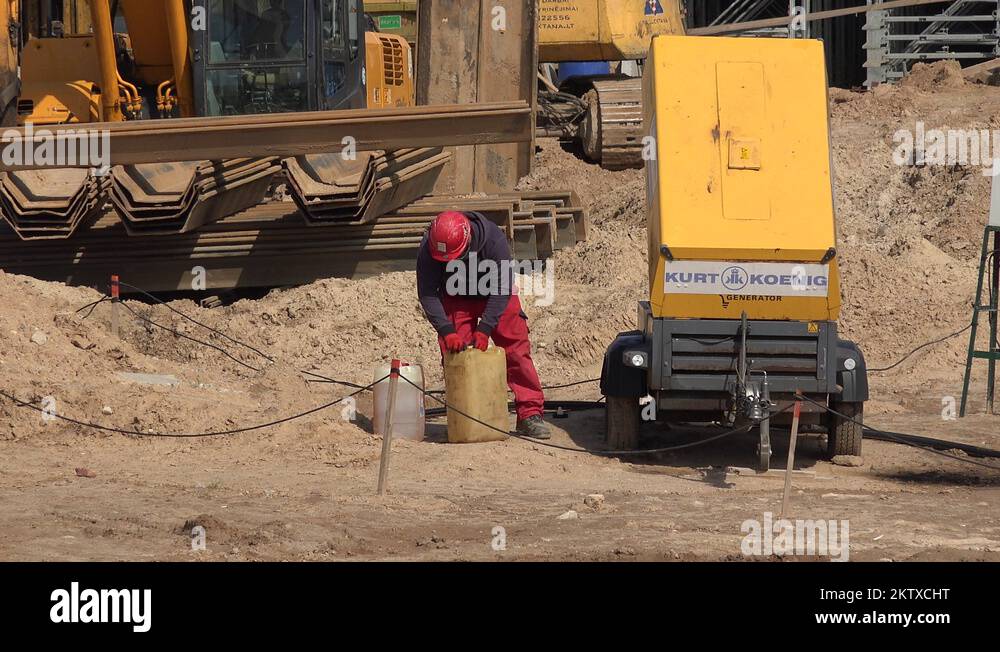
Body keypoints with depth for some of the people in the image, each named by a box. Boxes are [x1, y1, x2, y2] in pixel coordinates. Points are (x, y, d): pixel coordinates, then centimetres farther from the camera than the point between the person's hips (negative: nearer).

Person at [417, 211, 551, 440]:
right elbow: (427, 294, -22)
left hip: (495, 295, -1)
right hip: (456, 298, 1)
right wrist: (447, 331, -32)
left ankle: (530, 414, -8)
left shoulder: (494, 239, -34)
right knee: (455, 351, -9)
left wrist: (484, 329, -33)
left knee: (517, 349, -9)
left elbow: (502, 288, -28)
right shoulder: (428, 250, -29)